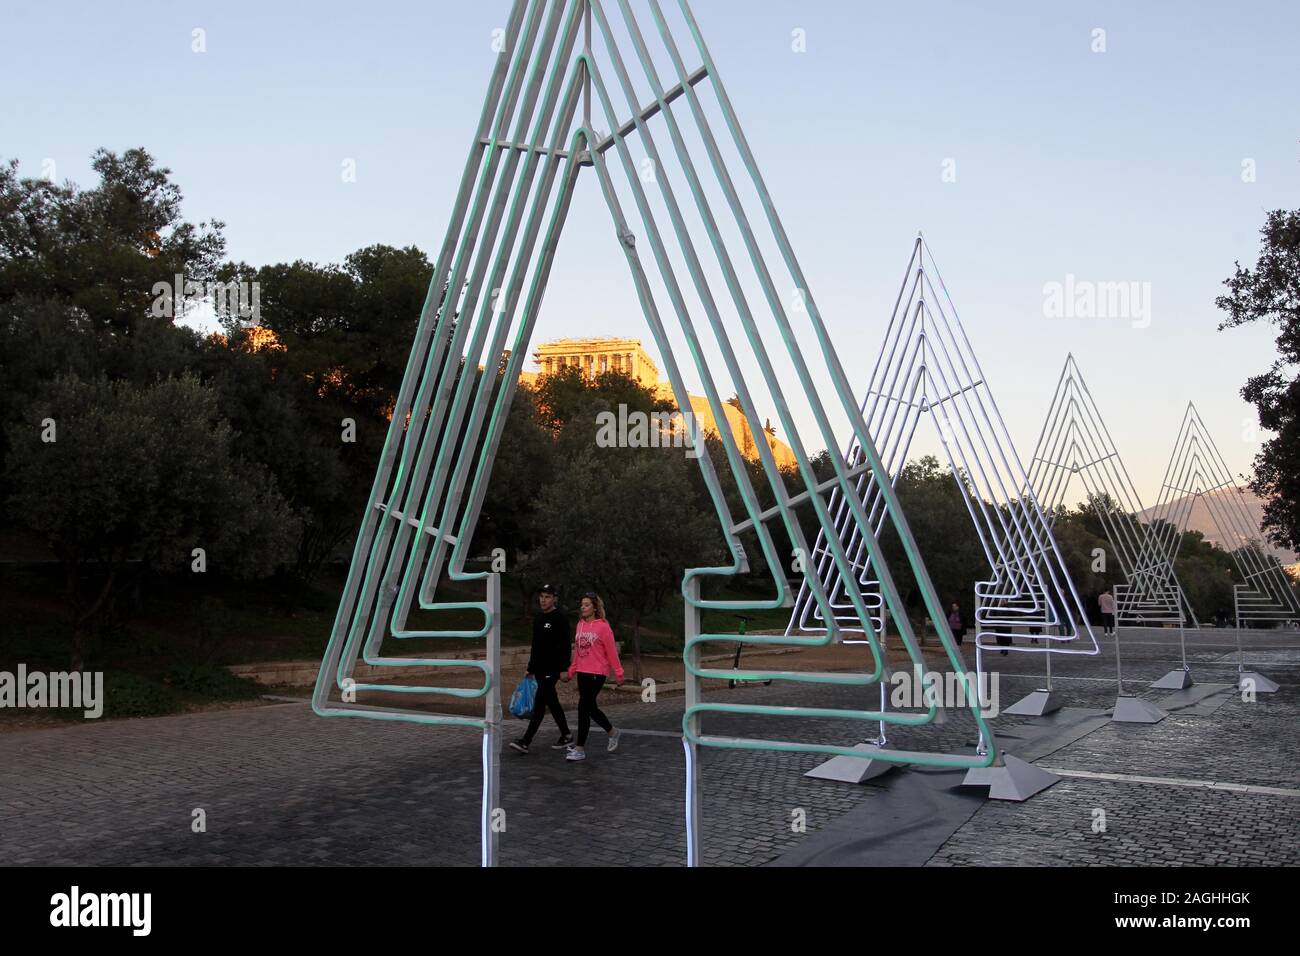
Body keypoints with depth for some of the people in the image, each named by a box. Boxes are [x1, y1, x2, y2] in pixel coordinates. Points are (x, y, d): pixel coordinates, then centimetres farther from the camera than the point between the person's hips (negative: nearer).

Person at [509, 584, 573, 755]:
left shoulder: (561, 618, -10)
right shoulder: (537, 618, 15)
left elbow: (565, 645, -14)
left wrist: (564, 669, -20)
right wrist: (530, 668, 21)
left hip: (552, 669, -8)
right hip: (539, 669, 8)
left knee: (539, 703, -11)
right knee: (551, 702, 13)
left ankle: (525, 742, -13)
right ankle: (566, 736, 24)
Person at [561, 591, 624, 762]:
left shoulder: (602, 626, -10)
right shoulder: (580, 625, 9)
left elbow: (611, 651, -8)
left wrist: (618, 673, -5)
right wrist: (571, 671, 17)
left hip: (597, 673, -7)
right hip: (582, 673, 7)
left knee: (583, 707, -9)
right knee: (590, 708, 14)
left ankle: (580, 749, 0)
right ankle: (612, 732, 38)